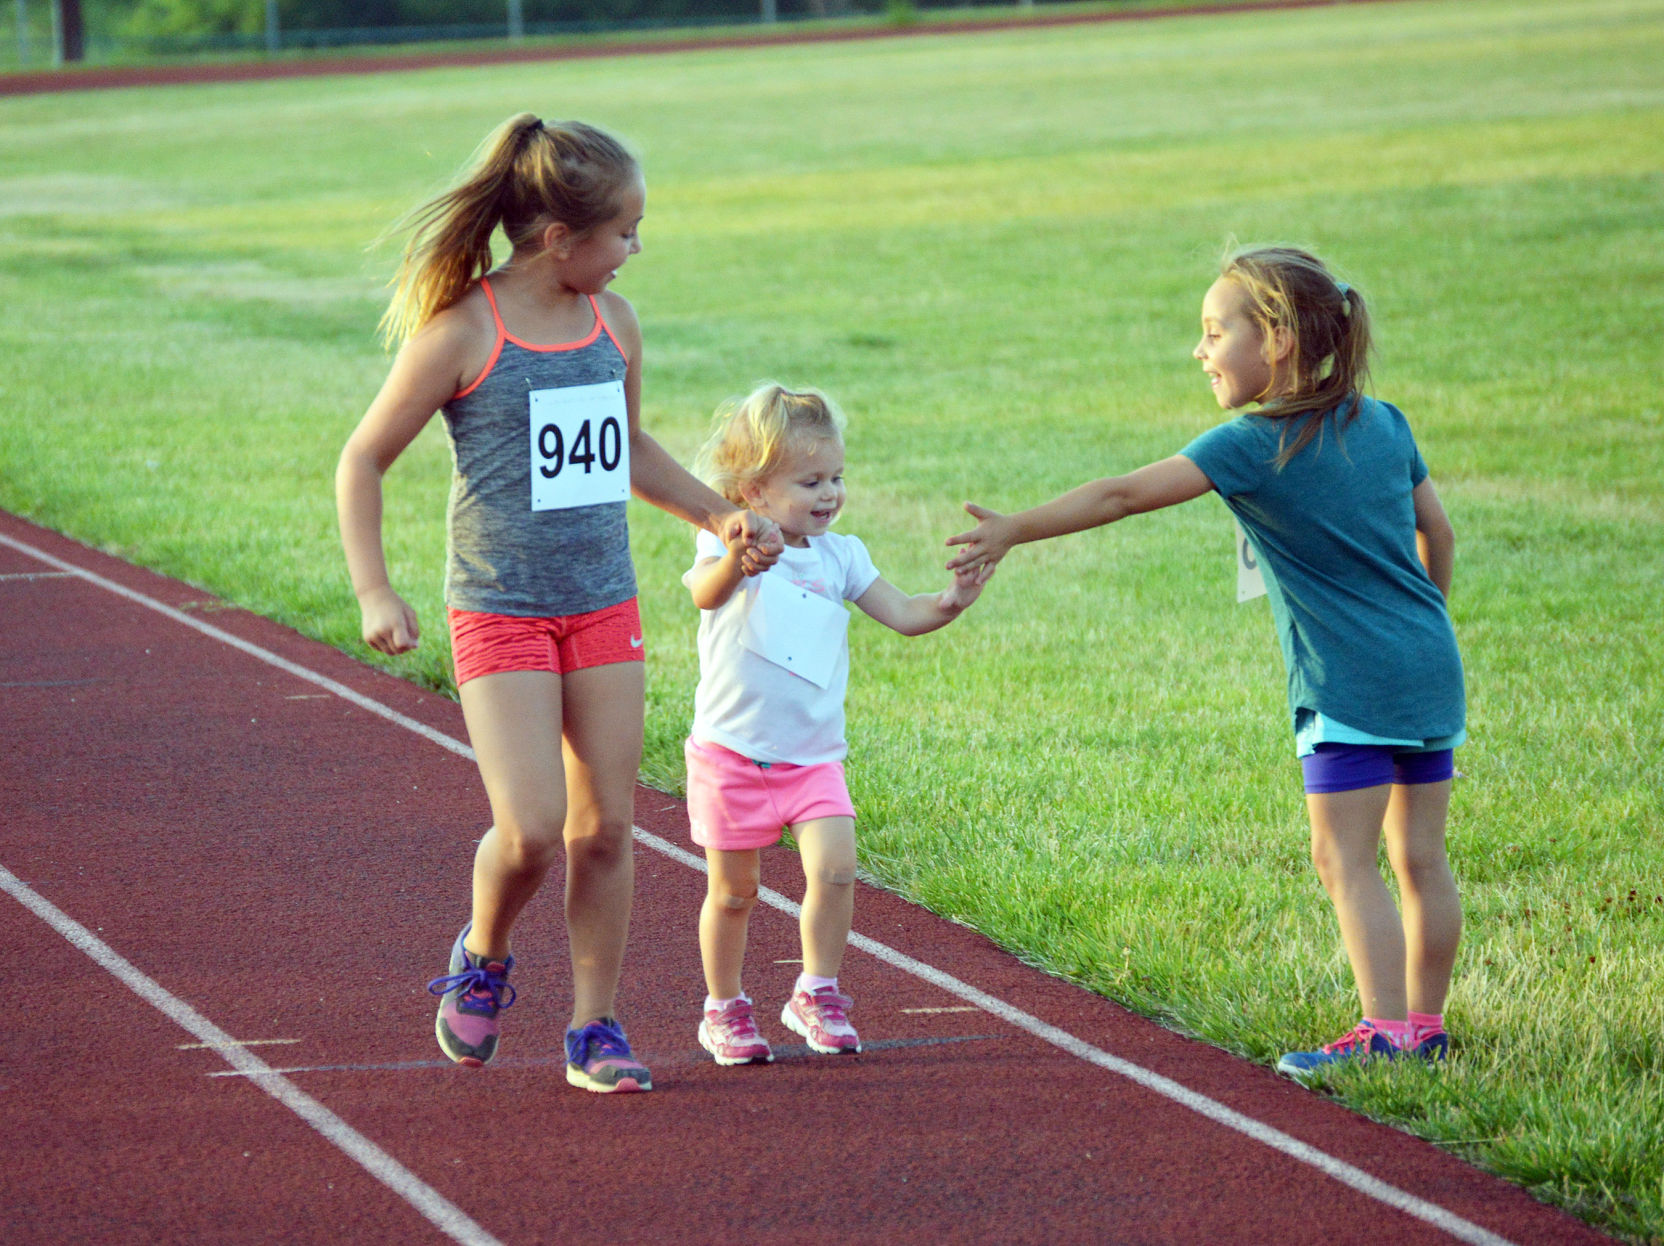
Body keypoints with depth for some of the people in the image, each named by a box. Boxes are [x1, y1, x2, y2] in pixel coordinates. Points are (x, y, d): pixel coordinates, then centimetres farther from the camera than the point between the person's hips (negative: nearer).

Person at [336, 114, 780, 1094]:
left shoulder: (614, 325, 5)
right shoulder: (462, 333, -12)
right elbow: (363, 461, -4)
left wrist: (720, 516, 15)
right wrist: (376, 594, -12)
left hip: (605, 608, 5)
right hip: (500, 612, -5)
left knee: (606, 829, 4)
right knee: (532, 829, -15)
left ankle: (596, 1029, 16)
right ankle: (484, 959, 15)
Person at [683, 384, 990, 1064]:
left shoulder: (839, 556, 7)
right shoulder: (728, 547, -9)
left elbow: (902, 614, 5)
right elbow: (706, 594, -31)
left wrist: (950, 600, -16)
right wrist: (733, 561, -53)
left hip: (813, 754, 3)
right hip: (731, 752, -3)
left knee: (834, 866, -15)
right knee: (733, 892, 5)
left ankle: (816, 994, 2)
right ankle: (724, 1009, 24)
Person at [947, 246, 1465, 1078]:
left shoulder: (1255, 446, -11)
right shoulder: (1382, 423, 9)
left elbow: (1125, 495, -14)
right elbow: (1435, 532, 16)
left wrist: (1015, 531, -12)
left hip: (1352, 685, -8)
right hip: (1432, 668, 8)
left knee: (1344, 859, -5)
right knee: (1420, 857, 11)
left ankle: (1384, 1030, -11)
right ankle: (1425, 1025, 16)